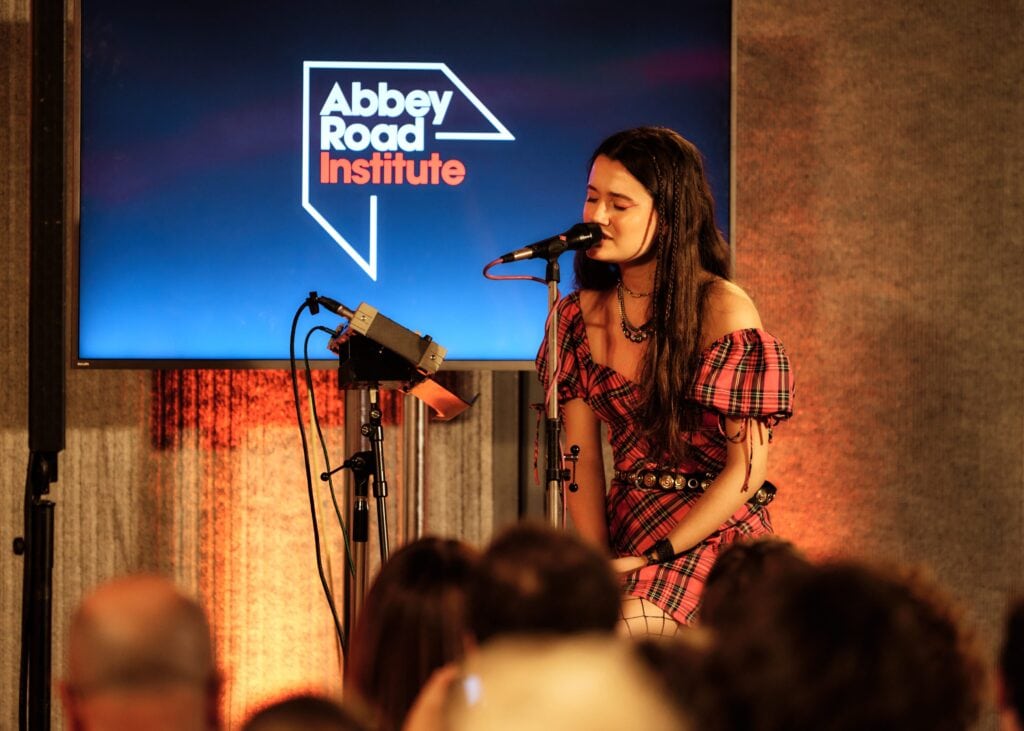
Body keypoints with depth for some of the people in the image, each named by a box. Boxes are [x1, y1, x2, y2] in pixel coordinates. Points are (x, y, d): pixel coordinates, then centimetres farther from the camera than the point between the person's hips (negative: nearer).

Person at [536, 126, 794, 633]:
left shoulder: (724, 311, -10)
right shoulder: (581, 315, 7)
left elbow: (746, 471, -11)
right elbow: (581, 457, 6)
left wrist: (649, 560, -15)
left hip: (713, 531, -5)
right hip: (624, 527, 5)